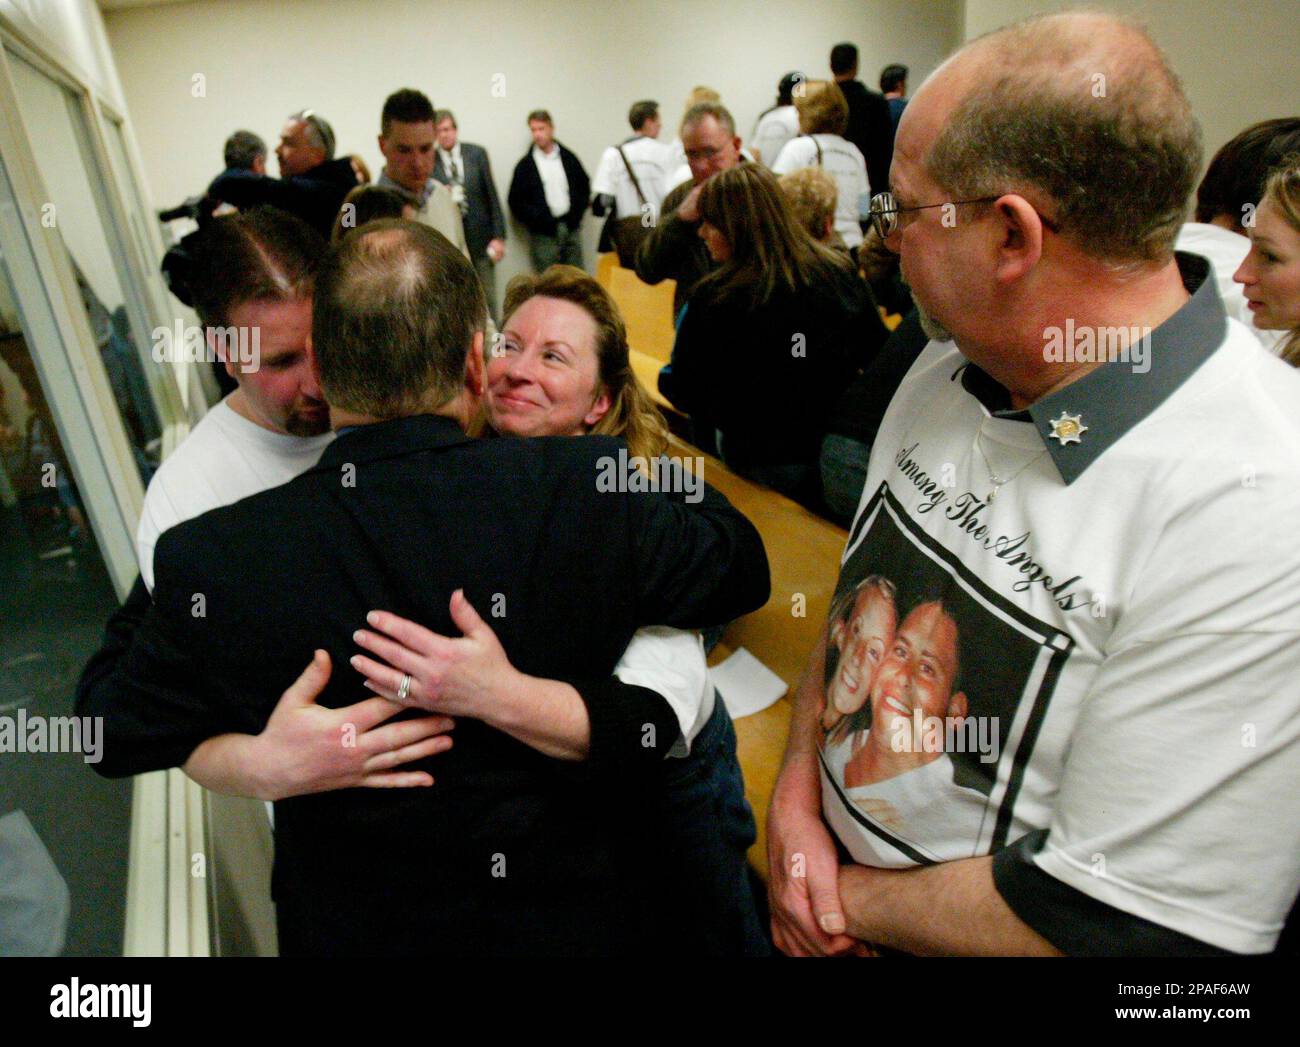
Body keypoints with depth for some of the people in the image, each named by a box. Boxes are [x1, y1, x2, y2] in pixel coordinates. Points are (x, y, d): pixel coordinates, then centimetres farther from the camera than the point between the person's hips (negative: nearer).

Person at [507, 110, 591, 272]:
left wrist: (576, 213, 3)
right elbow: (515, 202, 1)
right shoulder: (525, 165, 2)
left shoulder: (568, 158, 10)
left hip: (571, 229, 3)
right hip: (544, 235, -3)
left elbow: (585, 186, 17)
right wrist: (537, 219, -10)